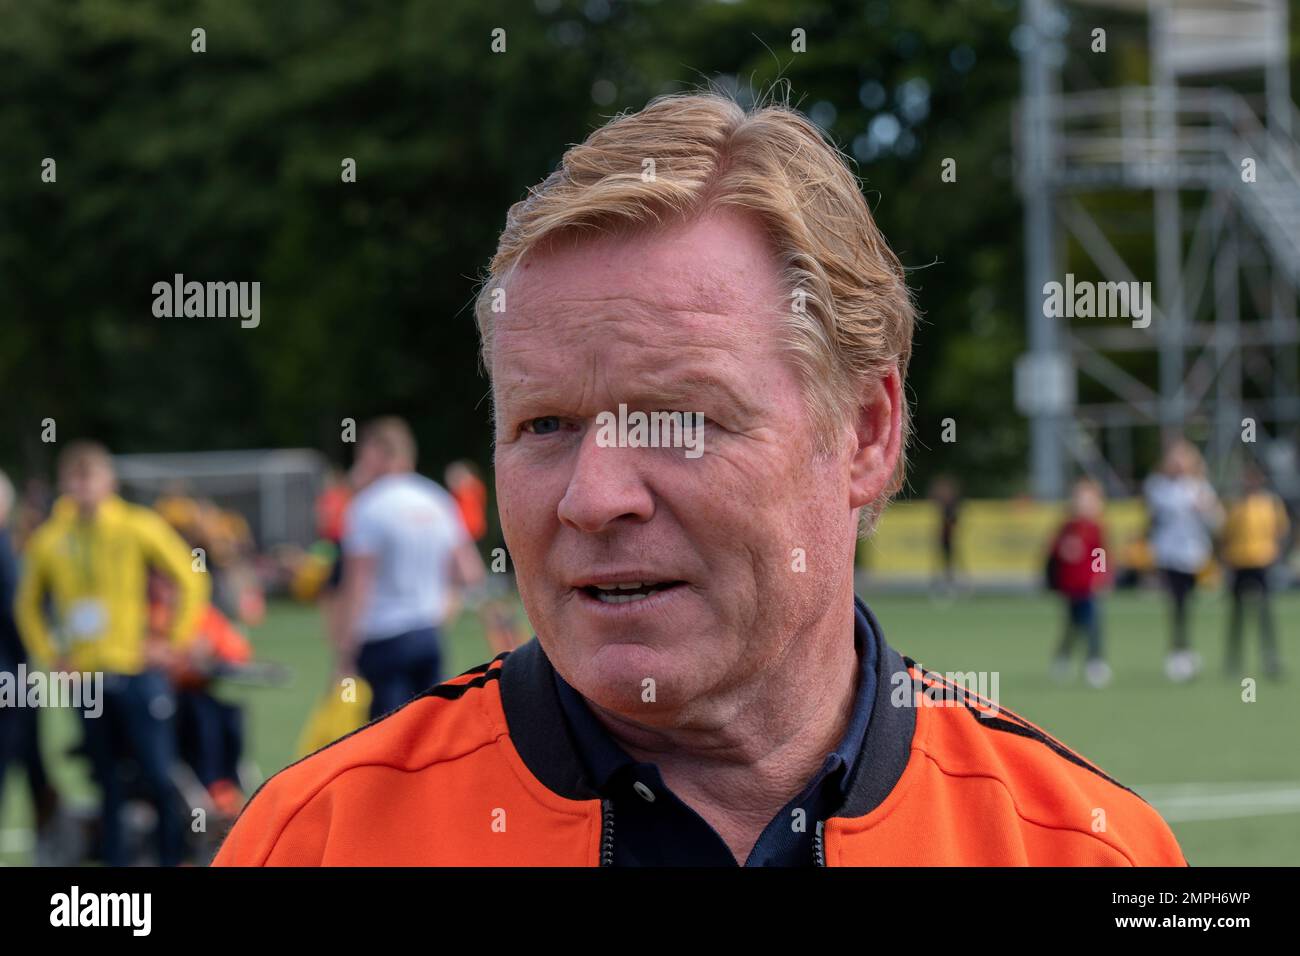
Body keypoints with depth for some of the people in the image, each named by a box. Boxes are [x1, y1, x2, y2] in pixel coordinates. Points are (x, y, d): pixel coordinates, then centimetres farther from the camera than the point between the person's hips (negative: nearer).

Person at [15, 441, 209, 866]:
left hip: (138, 672, -3)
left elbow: (190, 580, 2)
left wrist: (174, 640, -4)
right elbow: (28, 605, 18)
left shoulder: (138, 527, -3)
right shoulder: (48, 541, 5)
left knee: (158, 778, -7)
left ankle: (173, 860, 2)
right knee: (109, 784, 6)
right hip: (86, 673, 3)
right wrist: (49, 655, 7)